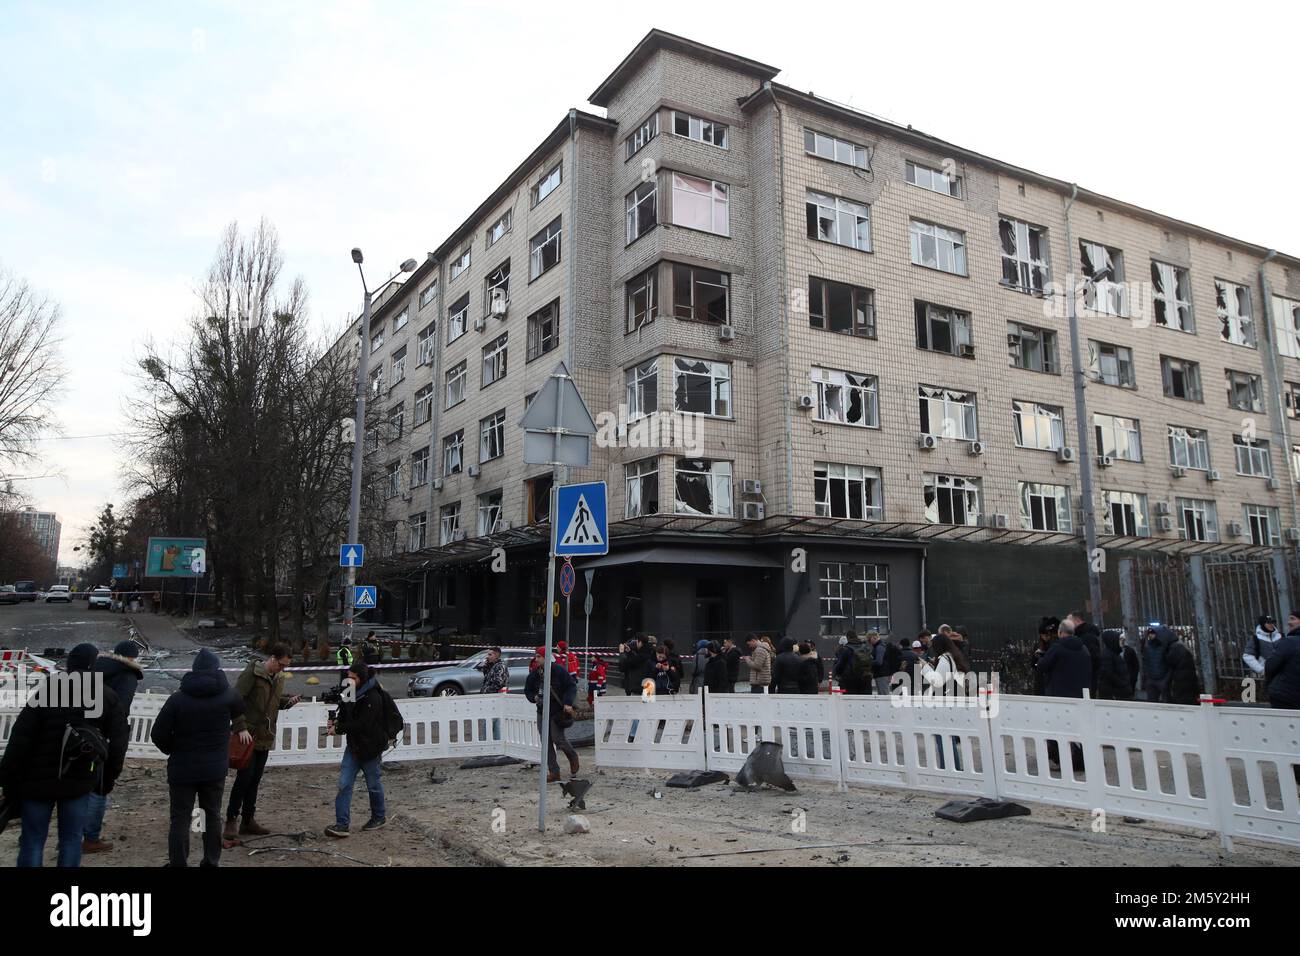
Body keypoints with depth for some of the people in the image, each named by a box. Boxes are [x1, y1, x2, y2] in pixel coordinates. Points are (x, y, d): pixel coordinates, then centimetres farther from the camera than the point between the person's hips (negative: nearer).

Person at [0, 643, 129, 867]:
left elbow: (20, 739, -8)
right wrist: (108, 779, 9)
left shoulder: (47, 691, -4)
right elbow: (118, 742, -1)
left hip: (38, 779, -1)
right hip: (80, 781, 1)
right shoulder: (108, 698, 1)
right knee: (72, 839, 11)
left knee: (32, 841, 6)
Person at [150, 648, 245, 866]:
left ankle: (178, 864, 7)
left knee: (180, 819, 6)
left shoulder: (178, 699, -10)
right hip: (215, 768, 2)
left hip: (182, 769, -2)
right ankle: (211, 862, 21)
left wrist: (174, 751, 7)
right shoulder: (227, 695, -5)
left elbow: (158, 734, -9)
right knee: (212, 815, 14)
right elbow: (240, 709, 17)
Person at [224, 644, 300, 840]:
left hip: (265, 737, 7)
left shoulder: (279, 678, 10)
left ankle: (248, 820, 21)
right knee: (245, 776, -6)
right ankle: (231, 821, 6)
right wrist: (241, 727, -22)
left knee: (255, 779, 12)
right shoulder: (252, 673, -15)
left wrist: (289, 700, -1)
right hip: (248, 735, -7)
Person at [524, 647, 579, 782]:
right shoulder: (534, 673, 4)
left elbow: (572, 686, -8)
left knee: (558, 739, -10)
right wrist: (534, 698, -6)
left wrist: (568, 703, -18)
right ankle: (554, 773, 10)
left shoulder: (559, 670, -10)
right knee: (546, 742, 3)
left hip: (558, 711, -5)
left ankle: (573, 758, 20)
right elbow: (528, 690, 15)